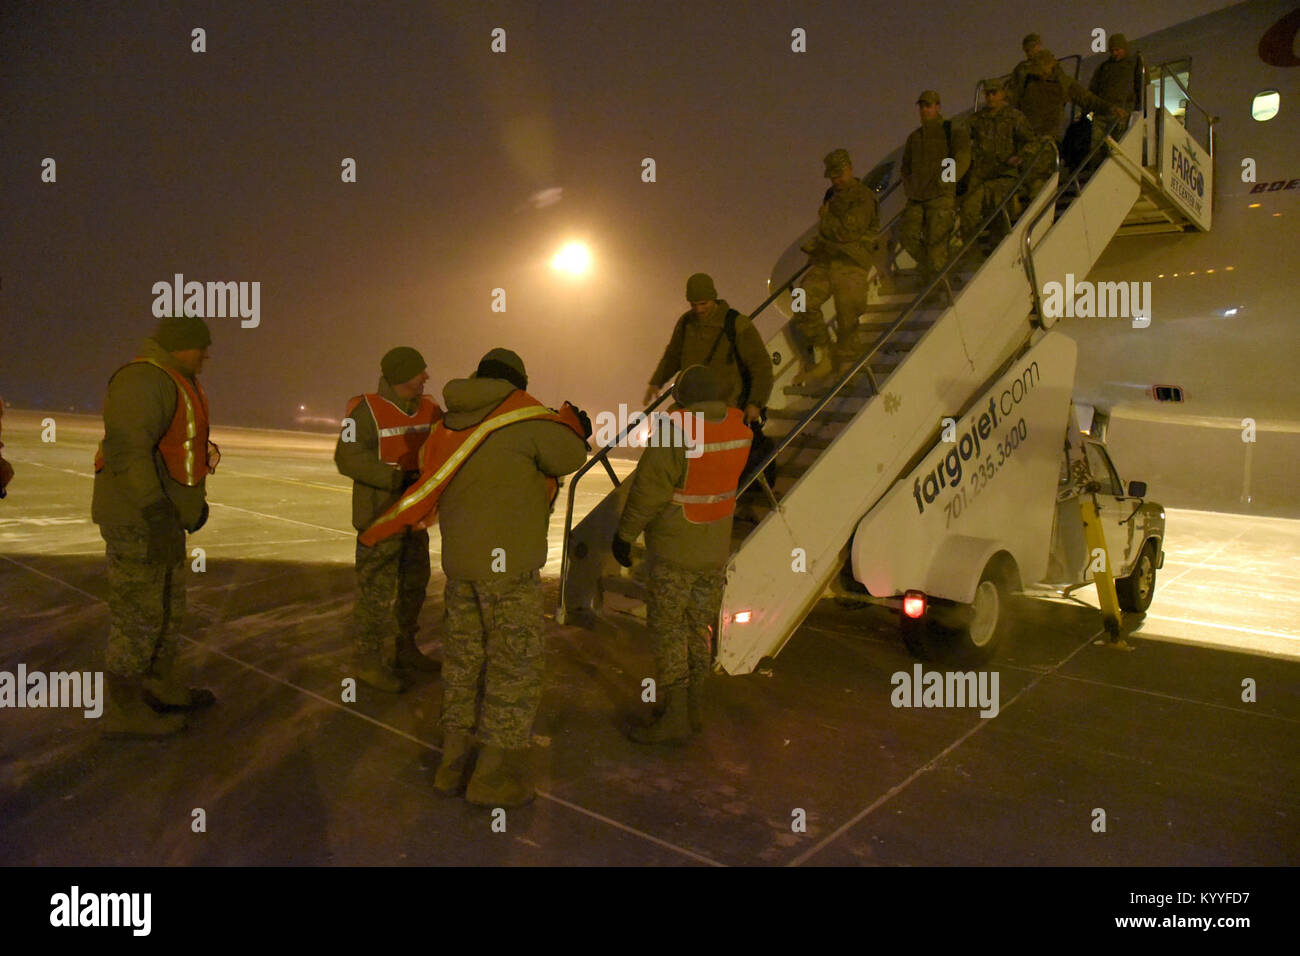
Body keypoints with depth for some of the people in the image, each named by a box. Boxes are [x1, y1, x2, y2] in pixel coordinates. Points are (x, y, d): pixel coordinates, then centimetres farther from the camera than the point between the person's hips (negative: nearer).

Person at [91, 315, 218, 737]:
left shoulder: (177, 384, 14)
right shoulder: (143, 379, -19)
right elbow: (126, 449, -29)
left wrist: (194, 499, 23)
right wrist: (156, 512, -32)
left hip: (164, 516, 10)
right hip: (137, 519, -10)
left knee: (168, 604, 18)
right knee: (137, 612, -1)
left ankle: (161, 687, 32)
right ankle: (123, 710, 10)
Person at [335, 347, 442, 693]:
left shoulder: (429, 410, 5)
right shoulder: (367, 410, -16)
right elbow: (349, 459, -24)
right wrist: (400, 479, -28)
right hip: (379, 518, -8)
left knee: (414, 586, 18)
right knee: (376, 590, -2)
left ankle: (404, 650, 35)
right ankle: (369, 661, 13)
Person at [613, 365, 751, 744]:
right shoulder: (739, 427, 0)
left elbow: (648, 489, -17)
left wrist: (624, 534, -6)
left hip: (675, 552, -7)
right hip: (716, 551, 7)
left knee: (668, 632, 4)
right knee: (698, 630, 16)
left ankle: (675, 718, 9)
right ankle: (692, 711, 27)